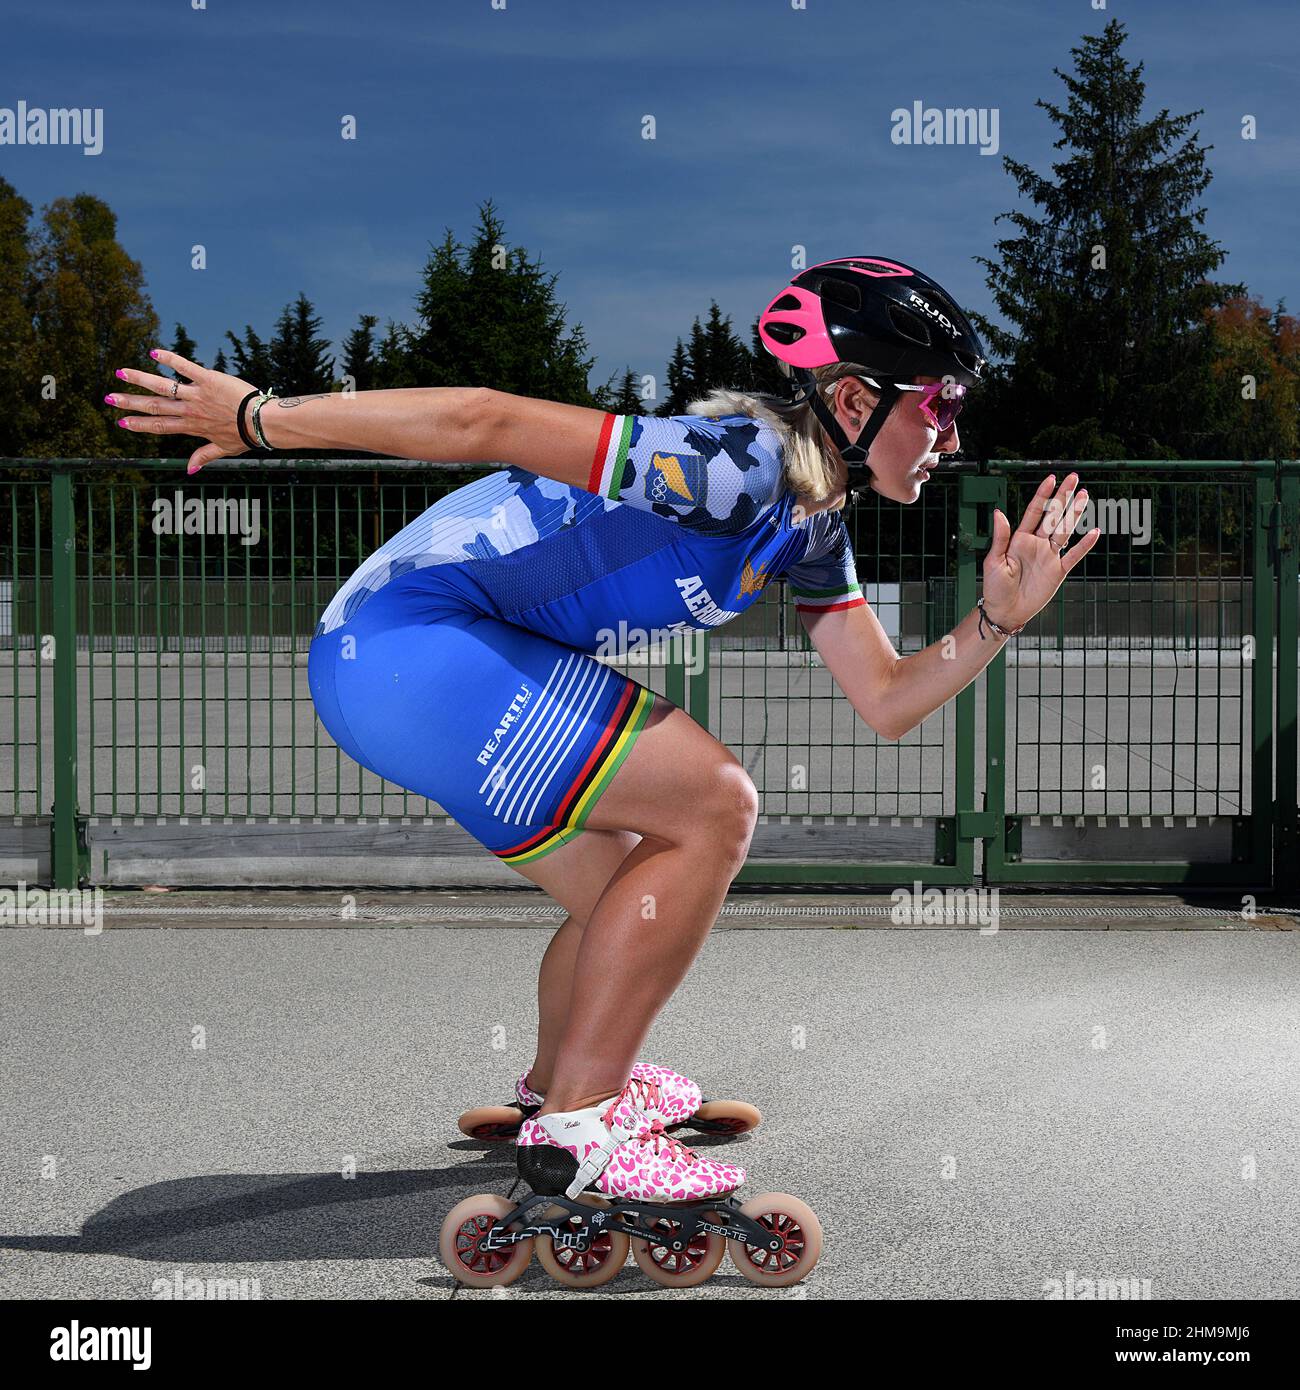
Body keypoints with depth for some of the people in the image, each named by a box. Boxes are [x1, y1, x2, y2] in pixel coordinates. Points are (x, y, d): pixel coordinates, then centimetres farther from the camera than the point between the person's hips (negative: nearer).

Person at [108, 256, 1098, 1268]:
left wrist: (998, 621, -3)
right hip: (405, 642, -10)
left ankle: (561, 1076, 48)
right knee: (715, 806, -14)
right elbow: (485, 423, -23)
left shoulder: (810, 526, 10)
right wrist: (261, 419, -20)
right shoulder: (742, 462, -21)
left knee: (641, 903, 19)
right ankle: (576, 1126, -7)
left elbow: (886, 704, 14)